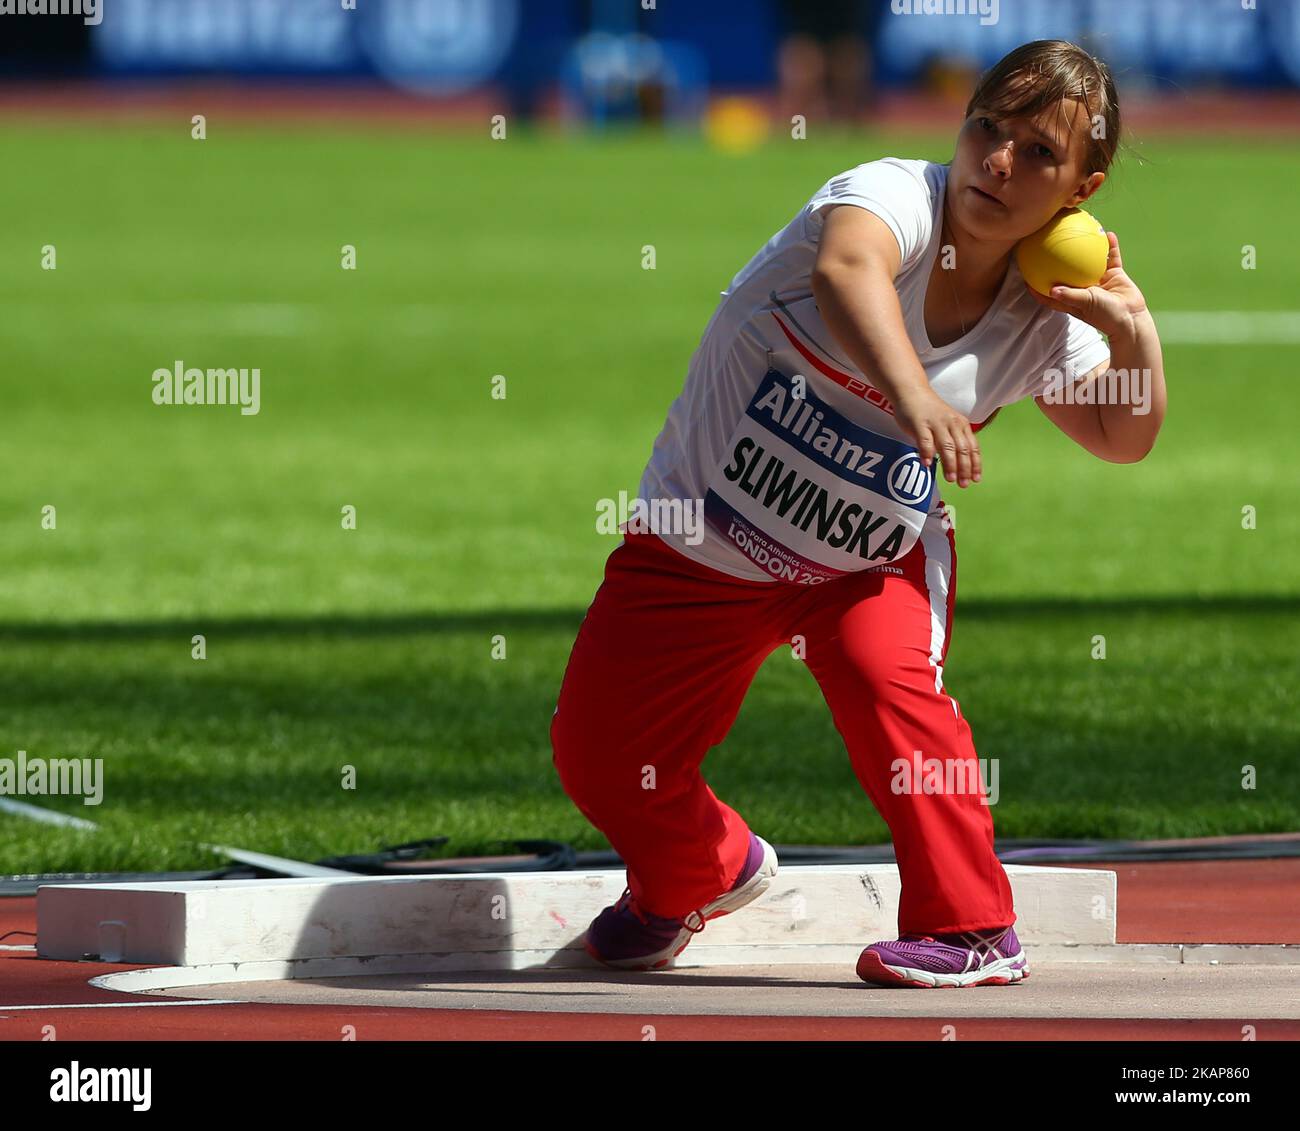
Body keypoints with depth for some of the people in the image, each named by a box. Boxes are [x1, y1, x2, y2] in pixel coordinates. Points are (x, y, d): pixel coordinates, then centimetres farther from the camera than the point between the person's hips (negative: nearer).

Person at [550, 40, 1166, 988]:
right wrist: (912, 393, -66)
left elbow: (1121, 439, 5)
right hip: (701, 544, -2)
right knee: (599, 756, -1)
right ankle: (707, 870, 33)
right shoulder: (895, 197, -24)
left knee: (889, 679, -29)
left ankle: (972, 928, -14)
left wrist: (1136, 336, -15)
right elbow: (846, 267, -48)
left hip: (872, 561, 2)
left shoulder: (1040, 321, -7)